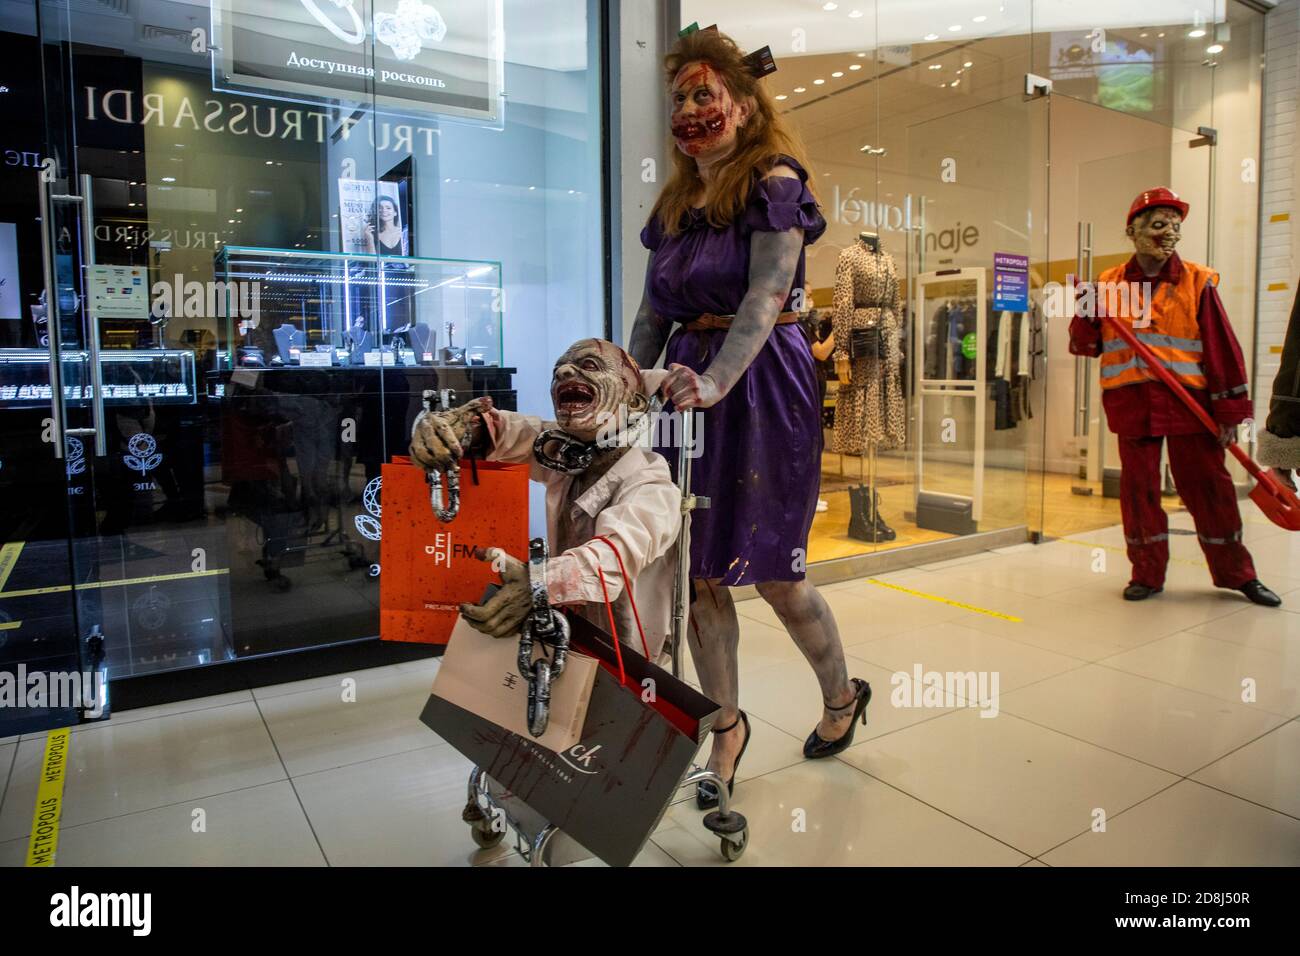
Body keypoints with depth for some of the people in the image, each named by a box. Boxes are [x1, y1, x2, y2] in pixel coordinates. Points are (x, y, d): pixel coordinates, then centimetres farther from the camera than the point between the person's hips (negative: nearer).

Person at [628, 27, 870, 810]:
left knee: (770, 568, 2)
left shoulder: (774, 185, -5)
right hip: (691, 386, 6)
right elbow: (653, 313, 13)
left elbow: (765, 296, -19)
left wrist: (715, 380, -32)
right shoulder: (676, 205, 15)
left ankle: (843, 695, 30)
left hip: (762, 385, -6)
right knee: (698, 568, 5)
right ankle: (727, 725, 24)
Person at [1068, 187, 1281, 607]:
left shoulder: (1197, 283, 2)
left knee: (1208, 487, 7)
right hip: (1132, 403, 1)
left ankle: (1235, 572, 23)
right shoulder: (1110, 284, 5)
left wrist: (1230, 409, -2)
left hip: (1189, 401, -1)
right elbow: (1086, 346, 7)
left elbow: (1222, 348, 1)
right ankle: (1147, 573, 20)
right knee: (1139, 489, 7)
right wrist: (1087, 315, -13)